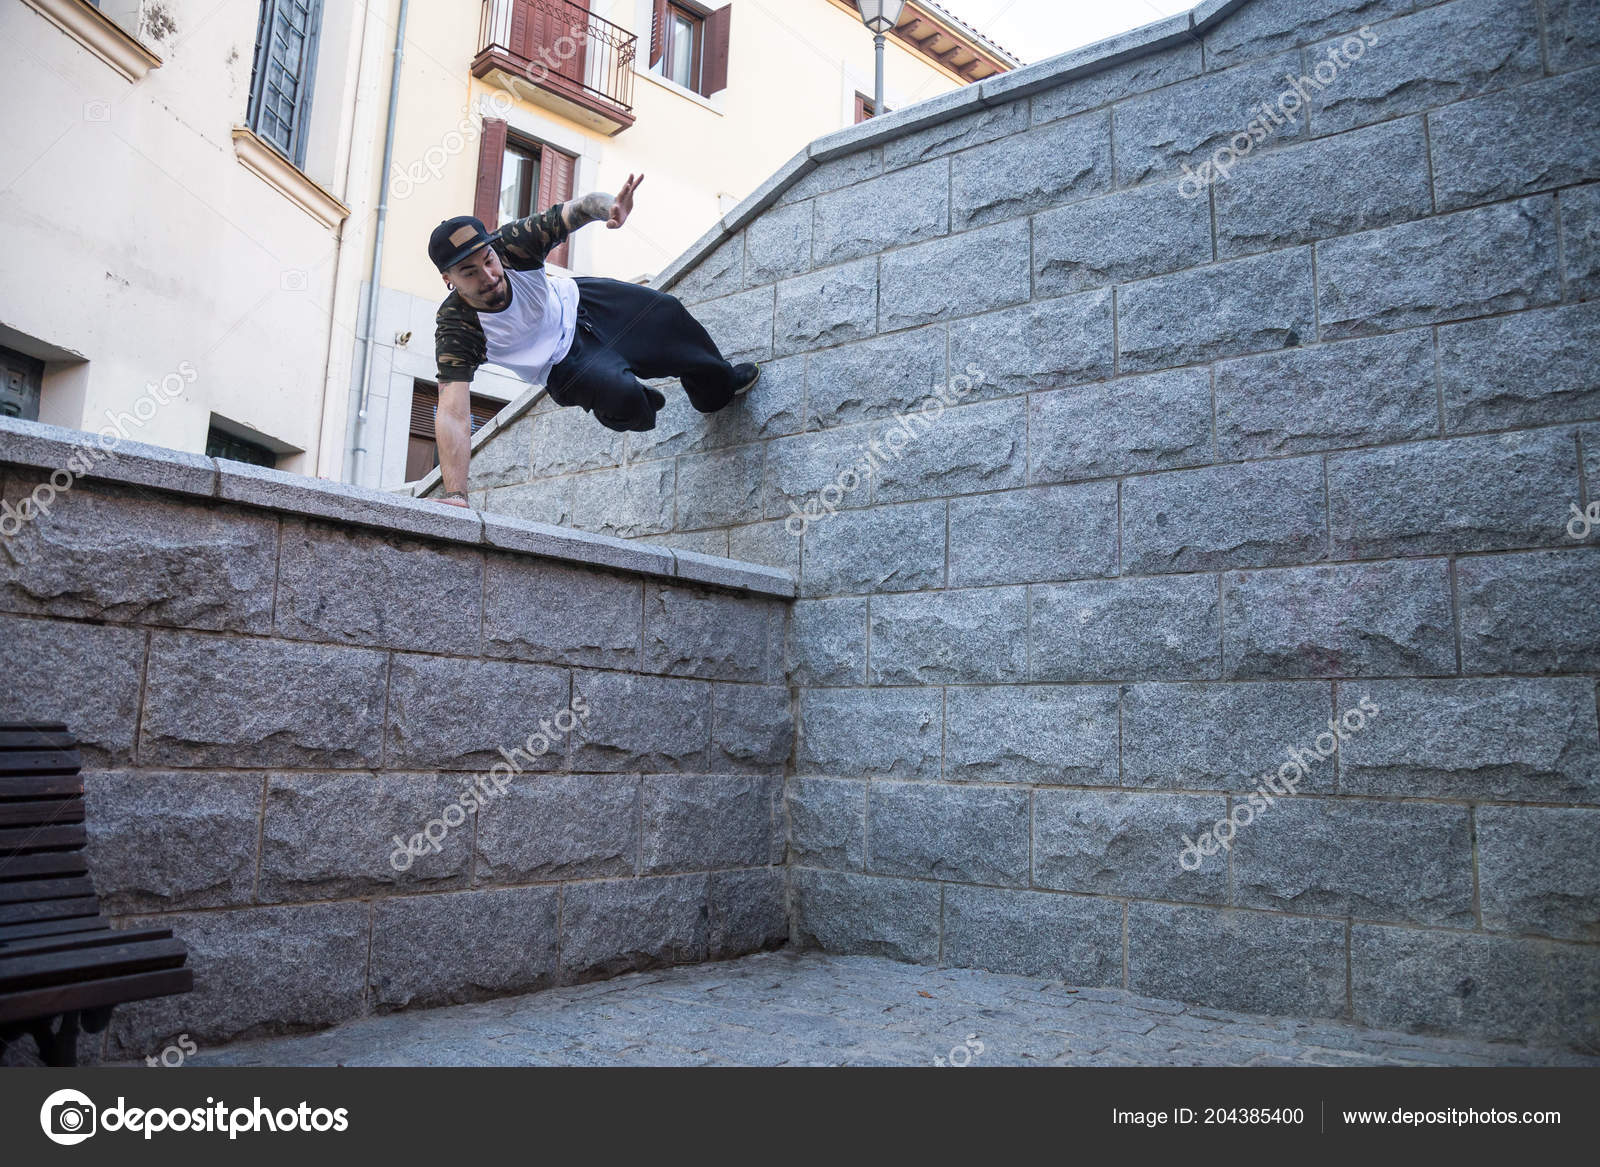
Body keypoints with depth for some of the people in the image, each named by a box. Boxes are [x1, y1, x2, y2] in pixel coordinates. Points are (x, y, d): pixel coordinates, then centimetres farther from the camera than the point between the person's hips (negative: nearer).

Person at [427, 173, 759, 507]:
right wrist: (455, 495, -56)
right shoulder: (455, 330, -38)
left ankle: (719, 385, 38)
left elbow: (575, 210, -32)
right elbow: (453, 416, -44)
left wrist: (608, 207, -57)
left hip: (575, 301, 4)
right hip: (560, 364, -3)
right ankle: (642, 404, 15)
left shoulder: (510, 243, -32)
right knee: (621, 393, -29)